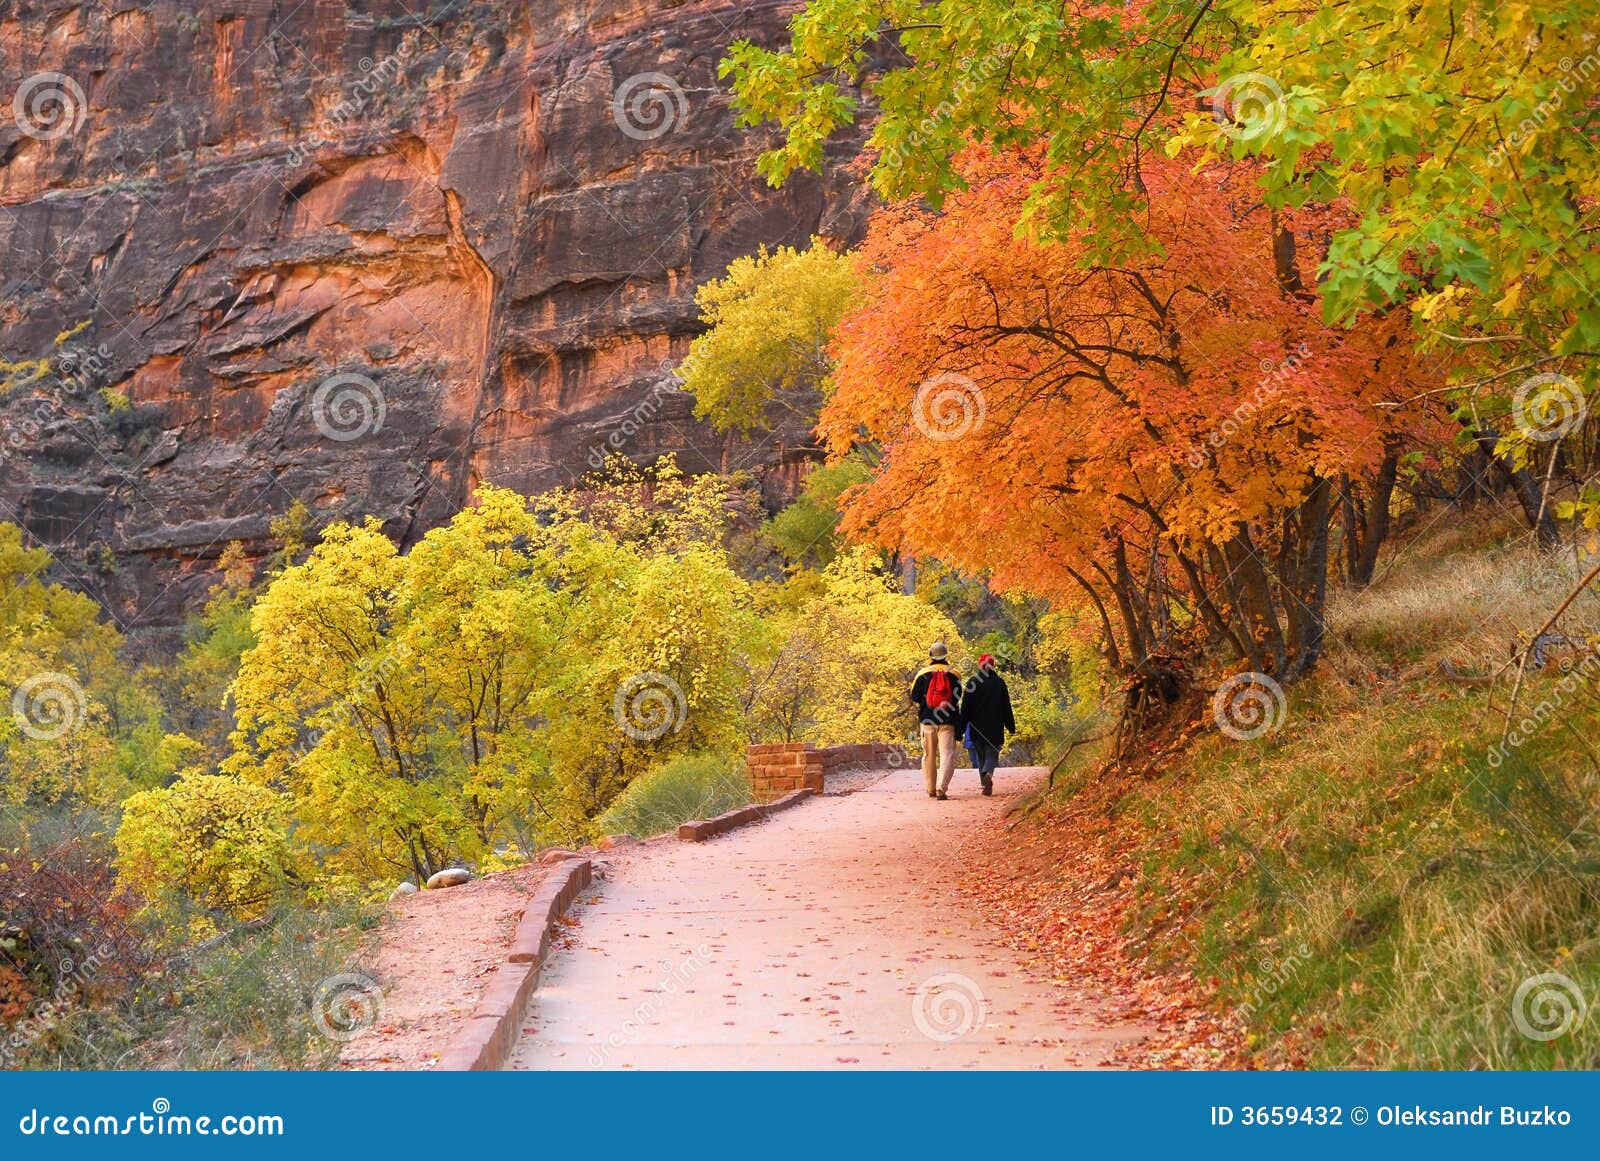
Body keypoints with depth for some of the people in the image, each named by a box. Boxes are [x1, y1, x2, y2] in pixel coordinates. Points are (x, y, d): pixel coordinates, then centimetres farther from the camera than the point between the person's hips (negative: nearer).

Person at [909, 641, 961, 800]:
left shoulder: (923, 674, 0)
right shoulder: (953, 674, 0)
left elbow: (914, 698, 5)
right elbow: (957, 699, 6)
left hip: (927, 720, 1)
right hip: (948, 721, -1)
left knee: (929, 756, 13)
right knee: (947, 754, -4)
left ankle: (931, 789, 19)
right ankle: (941, 788, -19)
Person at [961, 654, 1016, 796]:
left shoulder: (973, 683, -3)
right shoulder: (999, 683, 0)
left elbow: (965, 707, -2)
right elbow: (1006, 707, 4)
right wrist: (1011, 726, 9)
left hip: (977, 727, 0)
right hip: (995, 728, 0)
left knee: (981, 756, 12)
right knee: (992, 753, 3)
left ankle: (986, 784, 12)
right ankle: (988, 774, -26)